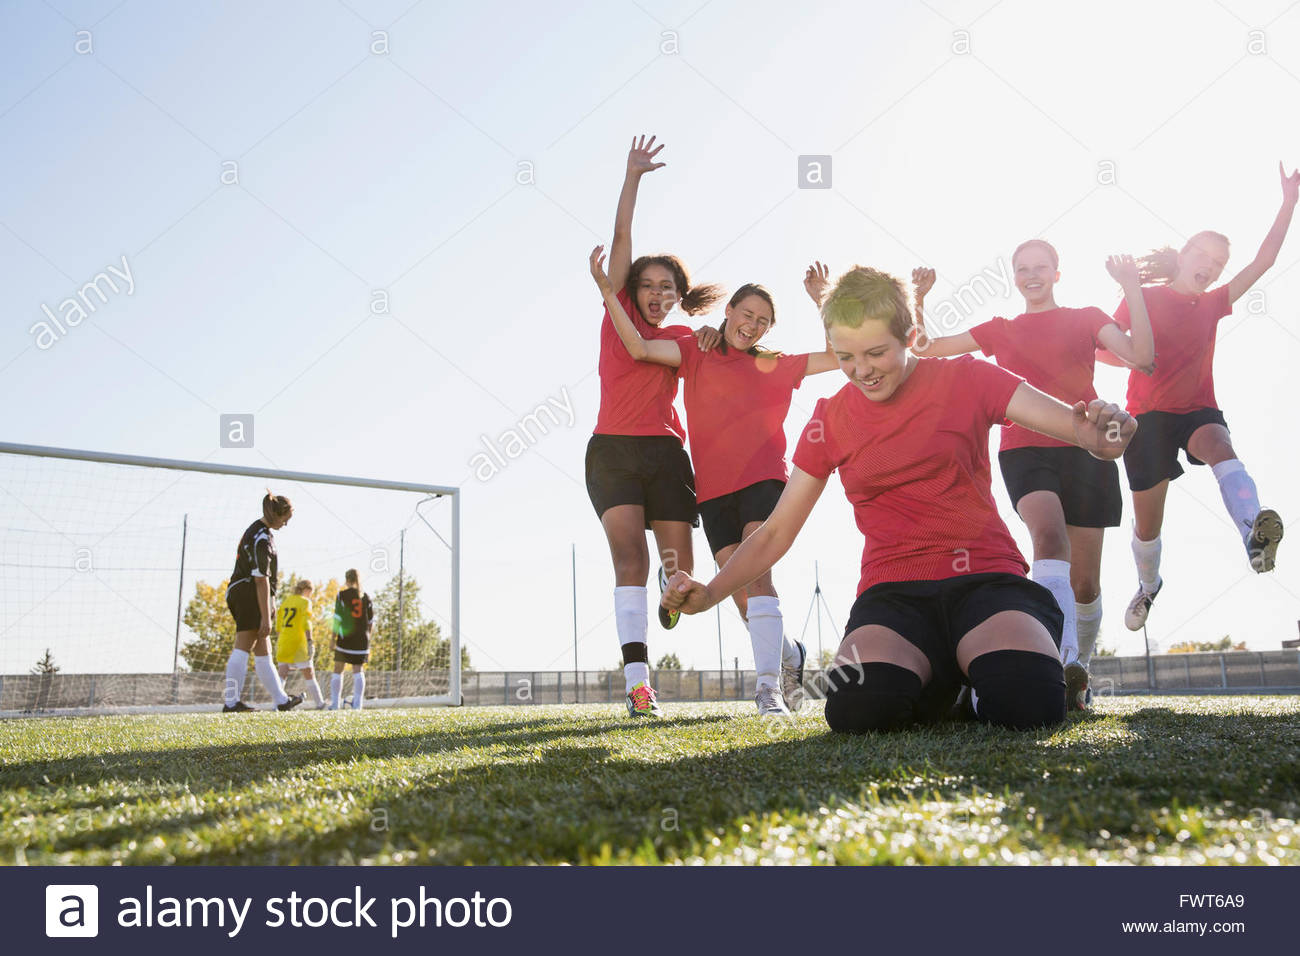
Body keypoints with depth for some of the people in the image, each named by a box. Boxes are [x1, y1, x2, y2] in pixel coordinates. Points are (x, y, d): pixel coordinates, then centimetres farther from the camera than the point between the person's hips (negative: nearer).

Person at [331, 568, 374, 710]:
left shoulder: (342, 595, -1)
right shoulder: (366, 596, 9)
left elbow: (337, 618, -5)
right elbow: (371, 620, 9)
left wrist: (333, 638, -1)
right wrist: (368, 637, 18)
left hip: (345, 637, -2)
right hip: (362, 638, 2)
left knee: (338, 669, 7)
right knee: (358, 670, 4)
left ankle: (334, 703, 4)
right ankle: (357, 703, -6)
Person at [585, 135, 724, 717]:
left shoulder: (682, 340, 14)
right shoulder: (618, 317, 8)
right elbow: (622, 241, 4)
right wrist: (632, 178, 1)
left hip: (665, 452, 3)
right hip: (613, 449, -2)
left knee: (679, 566, 1)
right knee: (630, 556, -17)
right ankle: (637, 680, -22)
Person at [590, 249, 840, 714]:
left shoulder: (778, 366, 15)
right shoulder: (697, 352, 13)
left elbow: (839, 356, 12)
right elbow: (639, 348, -1)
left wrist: (820, 300, 9)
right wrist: (607, 292, -9)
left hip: (764, 479, -1)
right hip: (714, 489, 2)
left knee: (757, 574, -22)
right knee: (742, 594, 2)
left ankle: (768, 687, -28)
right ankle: (789, 655, 28)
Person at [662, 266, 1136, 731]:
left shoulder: (965, 379, 4)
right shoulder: (830, 421, 10)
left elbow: (1073, 421, -4)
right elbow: (776, 532, 13)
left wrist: (1099, 434, -30)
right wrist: (709, 593, -1)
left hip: (983, 576, -1)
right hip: (893, 589, 2)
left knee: (1028, 700, -33)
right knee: (856, 709, -30)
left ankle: (982, 668, 6)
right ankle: (937, 680, 6)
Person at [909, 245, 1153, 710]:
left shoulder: (1087, 318, 14)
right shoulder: (1000, 331, 19)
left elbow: (1140, 354, -4)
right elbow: (924, 348, 20)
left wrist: (1132, 289, -9)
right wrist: (917, 301, 6)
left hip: (1084, 449, 1)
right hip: (1025, 450, -1)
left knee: (1085, 581, 2)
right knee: (1049, 534, -32)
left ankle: (1079, 676, 22)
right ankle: (1065, 657, -47)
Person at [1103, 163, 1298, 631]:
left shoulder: (1212, 304, 12)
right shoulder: (1143, 298, 2)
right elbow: (1101, 347, 0)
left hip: (1198, 410, 2)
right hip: (1148, 414, -2)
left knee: (1219, 447, -37)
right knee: (1147, 525, 4)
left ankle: (1254, 533, -62)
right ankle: (1149, 584, 34)